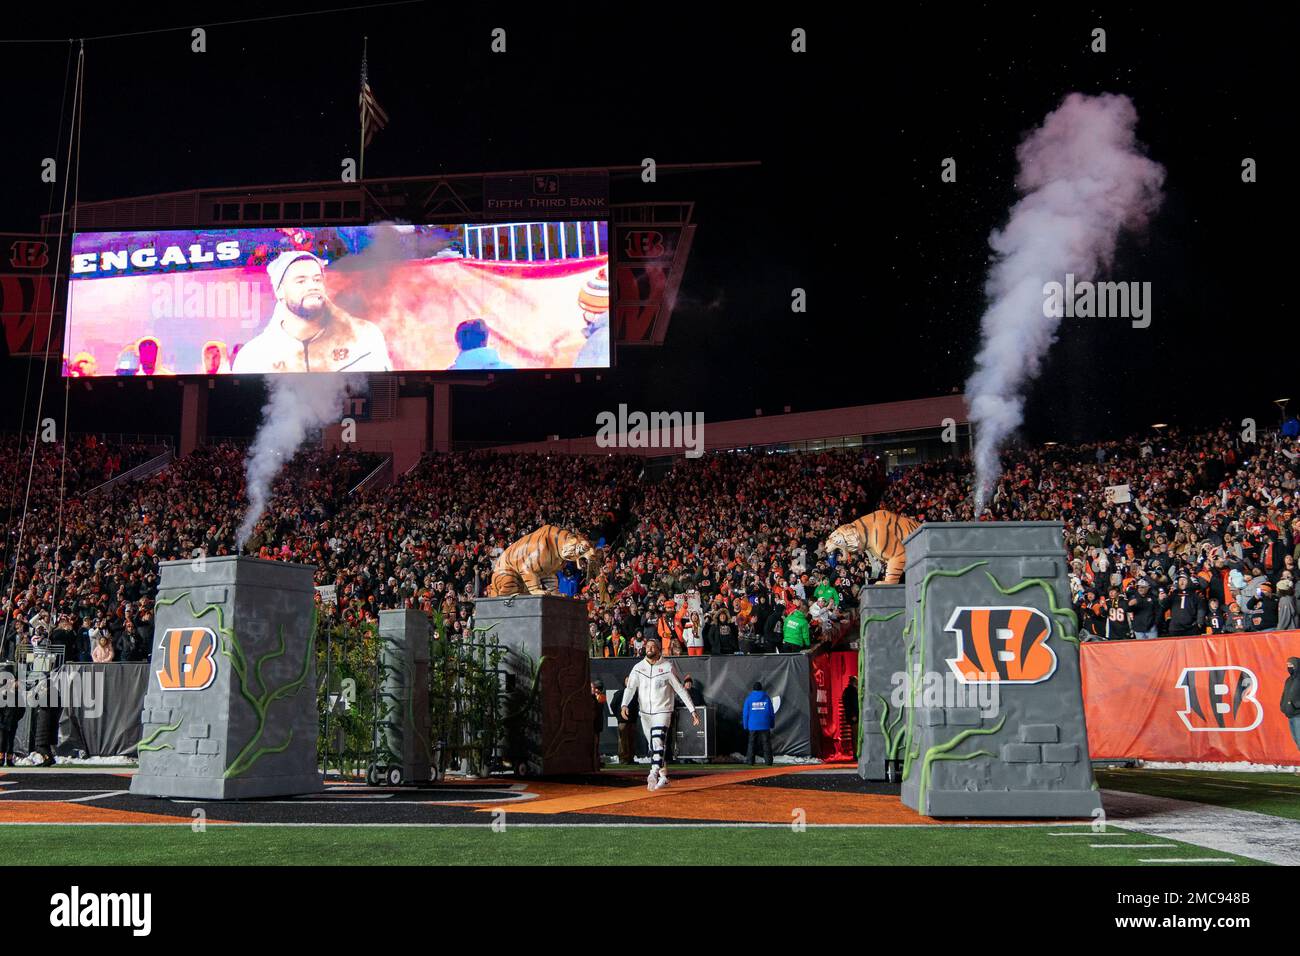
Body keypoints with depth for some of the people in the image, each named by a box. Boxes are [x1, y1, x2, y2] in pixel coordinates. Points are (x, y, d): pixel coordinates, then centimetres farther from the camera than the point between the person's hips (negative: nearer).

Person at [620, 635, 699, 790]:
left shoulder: (668, 667, -5)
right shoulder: (638, 667, 4)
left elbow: (681, 689, -2)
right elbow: (630, 687, -6)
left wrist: (692, 710, -5)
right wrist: (625, 705, -23)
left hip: (663, 711, -4)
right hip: (645, 713, 4)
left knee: (658, 742, -21)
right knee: (652, 746, 11)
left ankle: (654, 774, -34)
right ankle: (663, 776, 24)